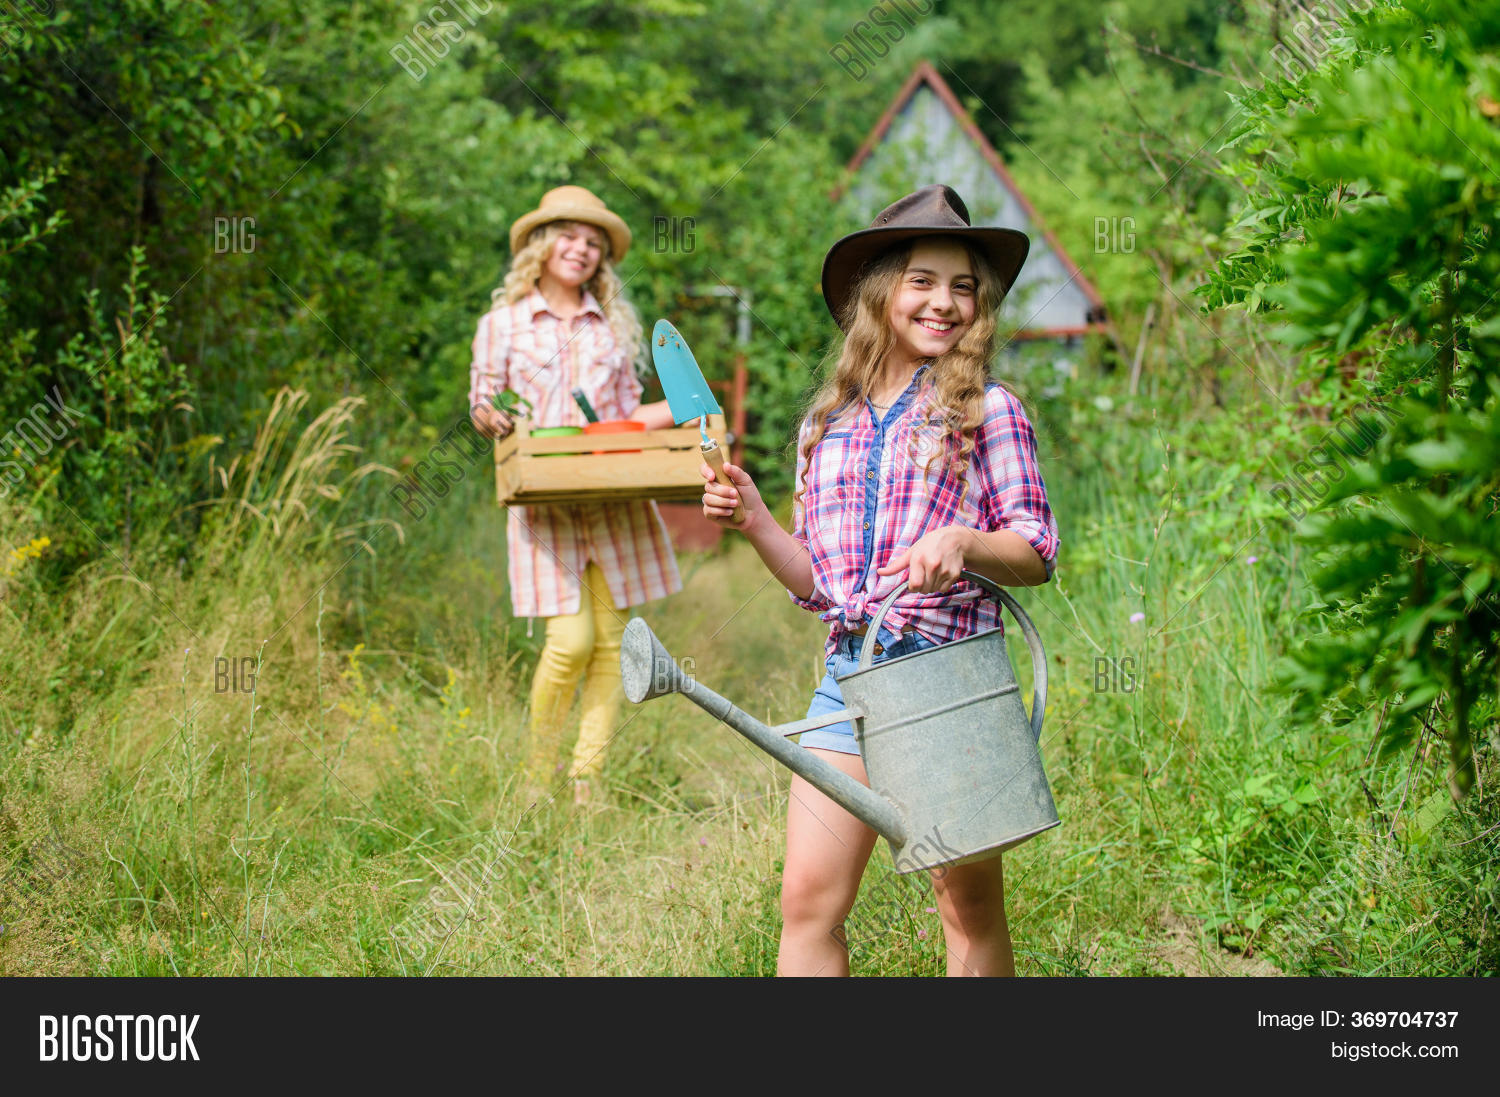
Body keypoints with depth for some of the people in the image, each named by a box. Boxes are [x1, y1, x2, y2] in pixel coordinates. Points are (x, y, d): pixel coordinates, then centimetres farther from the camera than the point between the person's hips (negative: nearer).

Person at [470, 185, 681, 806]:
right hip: (545, 502, -3)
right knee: (571, 640, -13)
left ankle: (586, 781, 8)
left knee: (610, 641, -1)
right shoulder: (504, 323, 7)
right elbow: (483, 404, 8)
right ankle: (536, 776, 6)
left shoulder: (611, 325, 15)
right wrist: (491, 418, -15)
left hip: (614, 500, 3)